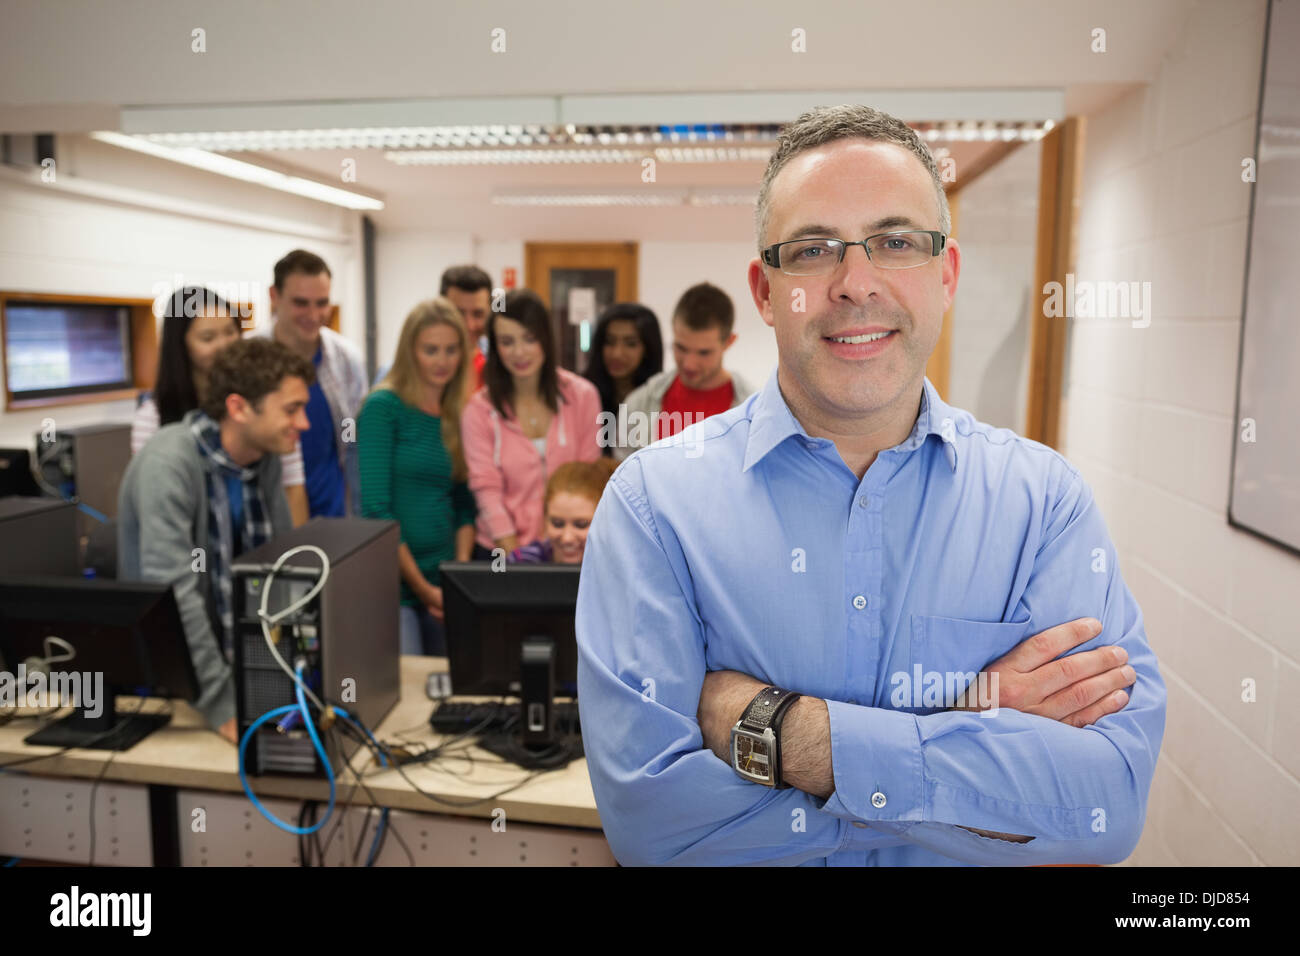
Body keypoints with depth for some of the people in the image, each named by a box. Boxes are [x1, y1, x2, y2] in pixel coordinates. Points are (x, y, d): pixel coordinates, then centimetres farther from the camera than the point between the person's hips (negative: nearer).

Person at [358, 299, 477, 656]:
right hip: (393, 585, -5)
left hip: (444, 588, 5)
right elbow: (375, 508, -12)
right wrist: (422, 587, -13)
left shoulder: (460, 418, 9)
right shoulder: (383, 408, -7)